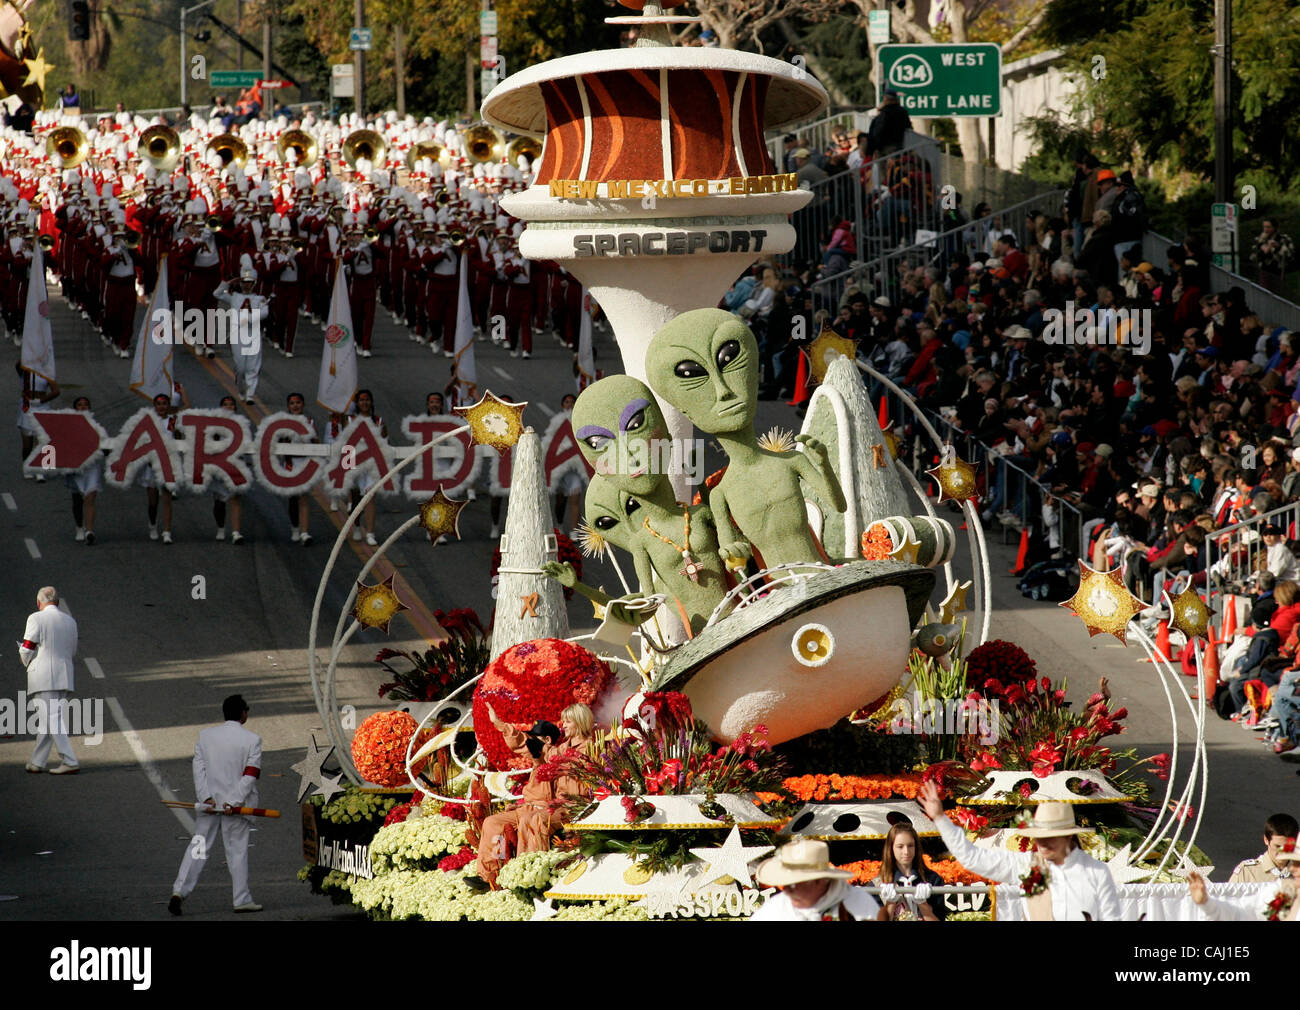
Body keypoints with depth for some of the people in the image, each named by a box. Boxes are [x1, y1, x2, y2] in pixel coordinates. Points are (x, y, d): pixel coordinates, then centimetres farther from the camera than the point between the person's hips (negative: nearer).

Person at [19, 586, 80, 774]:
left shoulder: (36, 619, -6)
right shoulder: (70, 621, 12)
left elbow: (27, 651, -7)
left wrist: (27, 662, 14)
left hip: (43, 675, -6)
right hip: (65, 677, 6)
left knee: (53, 720, -8)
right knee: (48, 721, 12)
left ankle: (70, 762, -17)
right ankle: (37, 762, 18)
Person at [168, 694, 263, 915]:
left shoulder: (206, 735, 4)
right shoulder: (252, 740, -6)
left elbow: (198, 768, -2)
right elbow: (250, 775, -13)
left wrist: (206, 797, -8)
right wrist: (234, 802, -16)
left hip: (209, 803, 3)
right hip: (235, 804, -3)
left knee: (198, 847, 7)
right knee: (237, 849, 5)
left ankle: (179, 890, -6)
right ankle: (241, 899, 9)